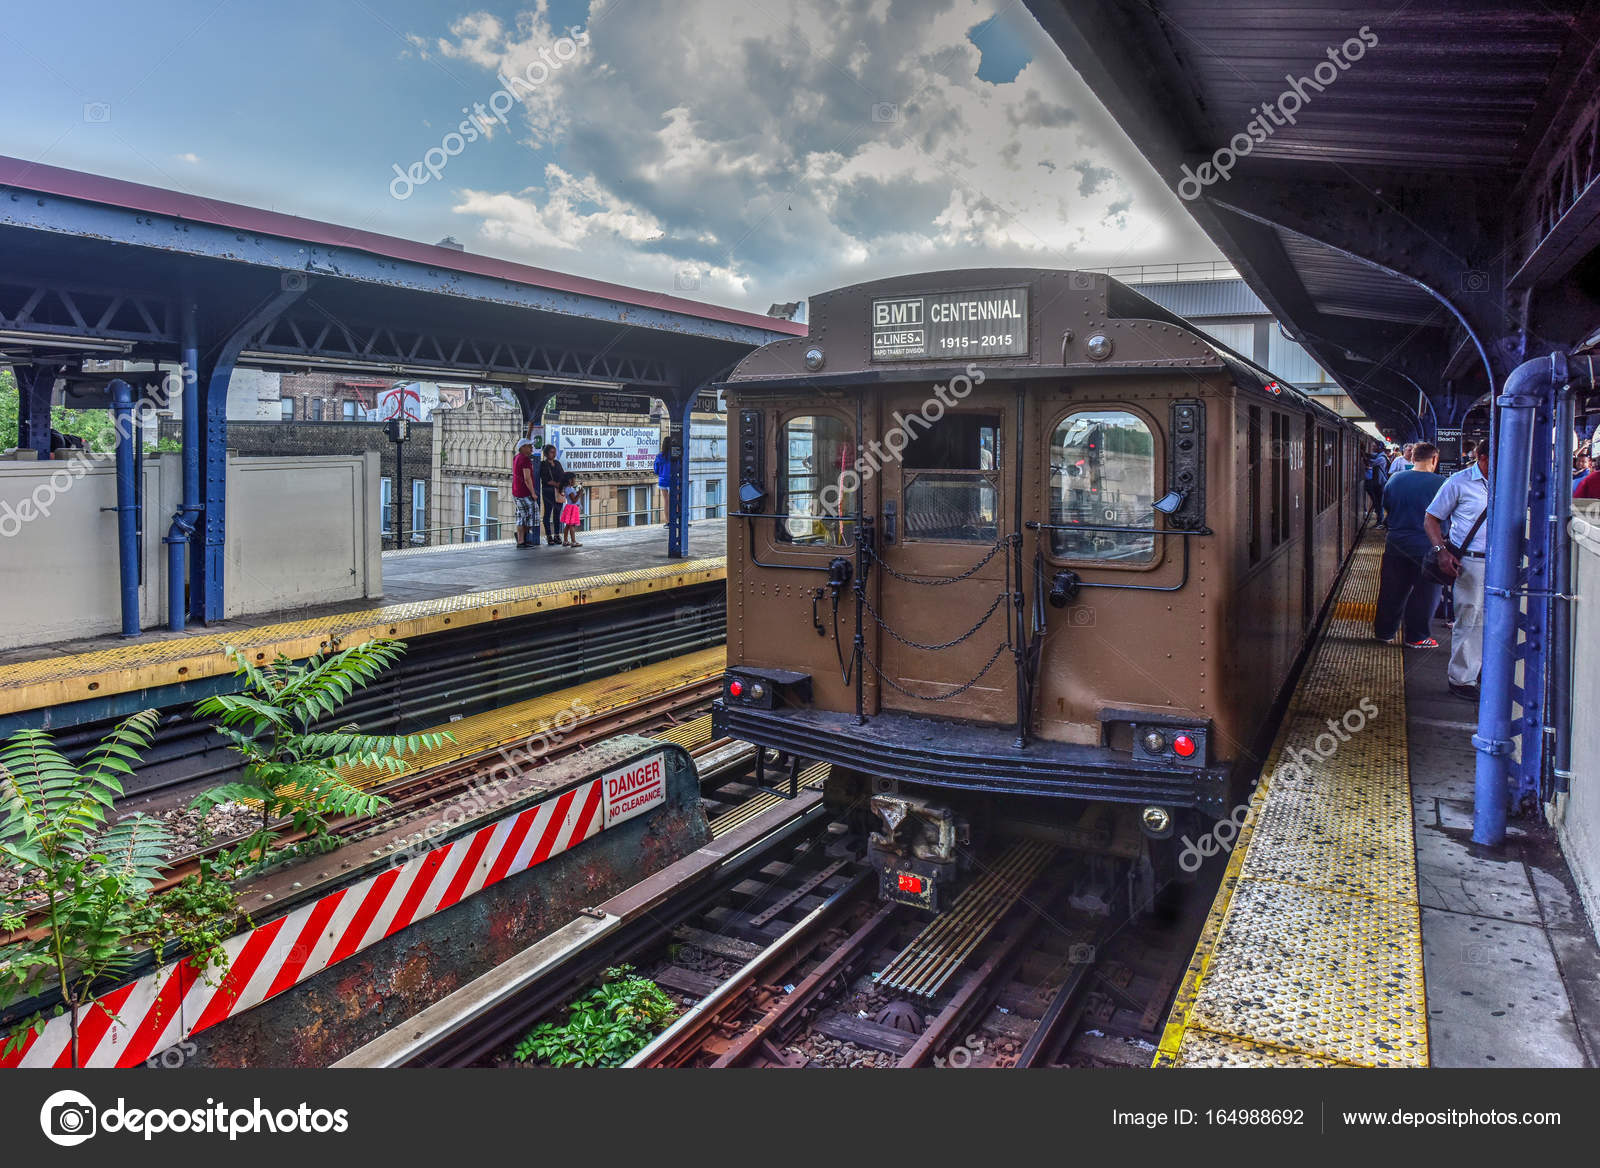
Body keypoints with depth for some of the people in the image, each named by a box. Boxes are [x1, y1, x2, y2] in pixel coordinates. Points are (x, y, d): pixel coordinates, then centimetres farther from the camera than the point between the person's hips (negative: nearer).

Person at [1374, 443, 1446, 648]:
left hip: (1396, 545, 4)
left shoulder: (1395, 480, 0)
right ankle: (1417, 637, 15)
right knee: (1424, 593, 9)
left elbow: (1386, 508, 12)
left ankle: (1384, 631, 25)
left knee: (1392, 591, 15)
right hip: (1426, 547, -4)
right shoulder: (1440, 484, -12)